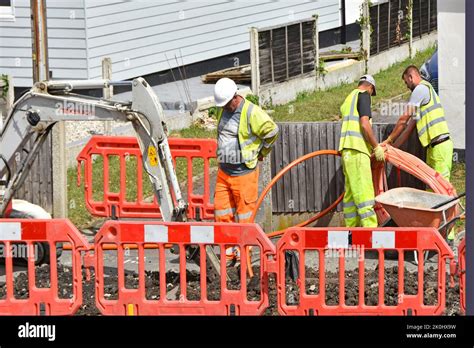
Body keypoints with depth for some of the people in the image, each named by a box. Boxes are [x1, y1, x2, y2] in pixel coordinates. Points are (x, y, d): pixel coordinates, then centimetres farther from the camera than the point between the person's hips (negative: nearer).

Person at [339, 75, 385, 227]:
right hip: (357, 150, -9)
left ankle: (351, 230, 13)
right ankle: (370, 229, -18)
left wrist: (372, 146, 31)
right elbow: (364, 124, -13)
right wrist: (376, 147, -6)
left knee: (351, 192, 11)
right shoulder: (363, 95, -2)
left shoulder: (349, 99, 25)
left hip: (347, 150, 9)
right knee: (364, 192, -13)